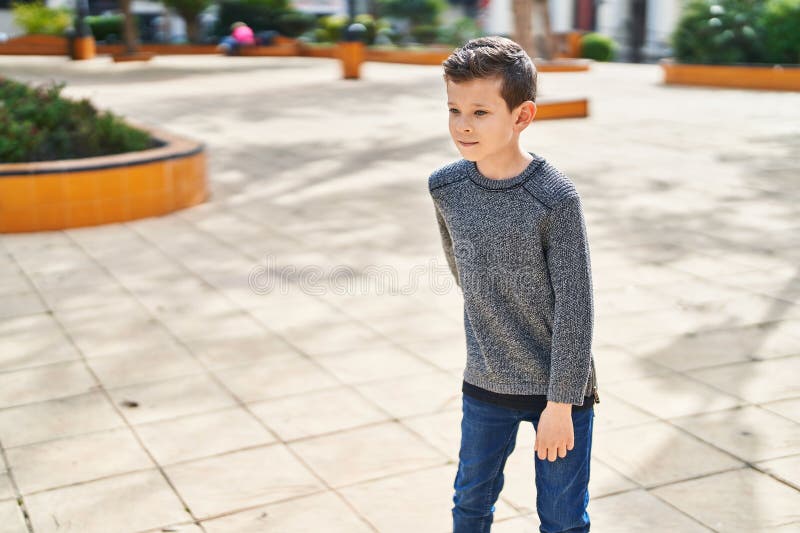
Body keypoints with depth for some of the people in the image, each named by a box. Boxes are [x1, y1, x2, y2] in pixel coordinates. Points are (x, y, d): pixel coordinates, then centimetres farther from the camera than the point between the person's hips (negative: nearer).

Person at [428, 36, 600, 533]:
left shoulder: (557, 198, -21)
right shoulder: (446, 187, -7)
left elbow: (576, 308, -17)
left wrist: (561, 403, -15)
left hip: (558, 386, -4)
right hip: (485, 384, 4)